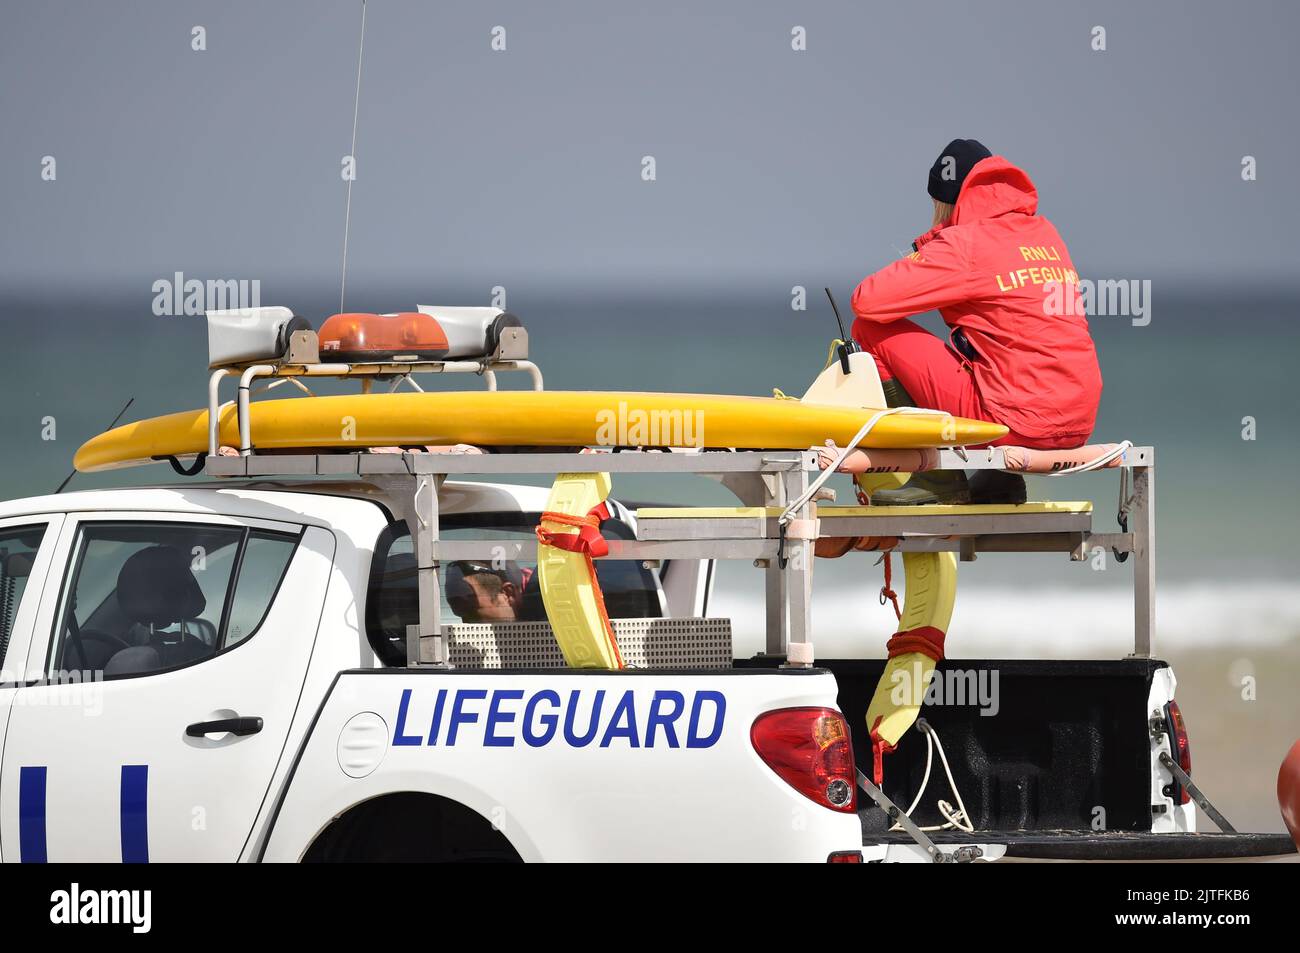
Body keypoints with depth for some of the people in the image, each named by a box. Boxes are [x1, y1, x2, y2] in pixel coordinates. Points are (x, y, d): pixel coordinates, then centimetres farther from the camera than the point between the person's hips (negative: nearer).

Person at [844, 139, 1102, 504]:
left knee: (871, 330, 3)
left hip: (1016, 424, -8)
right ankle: (1001, 479, 22)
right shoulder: (1045, 233, 15)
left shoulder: (964, 243, -7)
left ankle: (938, 479, 4)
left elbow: (866, 302, -8)